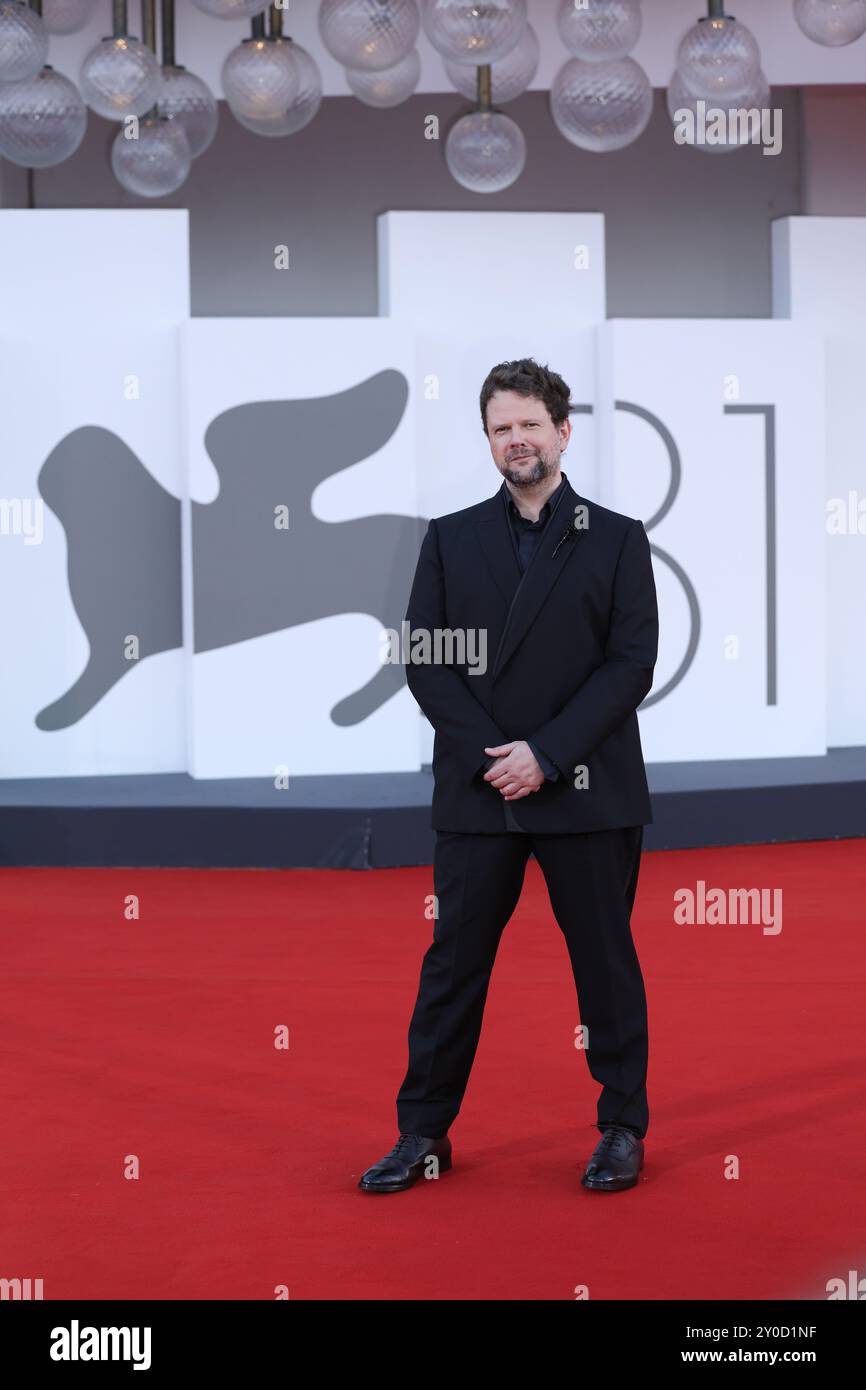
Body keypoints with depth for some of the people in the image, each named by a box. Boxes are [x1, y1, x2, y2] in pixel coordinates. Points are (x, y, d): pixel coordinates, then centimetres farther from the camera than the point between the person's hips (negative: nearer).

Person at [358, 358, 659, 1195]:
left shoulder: (617, 539, 4)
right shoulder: (449, 539, 9)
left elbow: (632, 663, -4)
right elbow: (424, 658, 3)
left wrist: (545, 753, -13)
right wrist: (488, 756, -10)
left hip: (587, 790, -1)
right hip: (477, 791, 2)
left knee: (605, 961, 7)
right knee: (452, 961, 5)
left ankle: (623, 1128, 19)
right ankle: (424, 1131, 14)